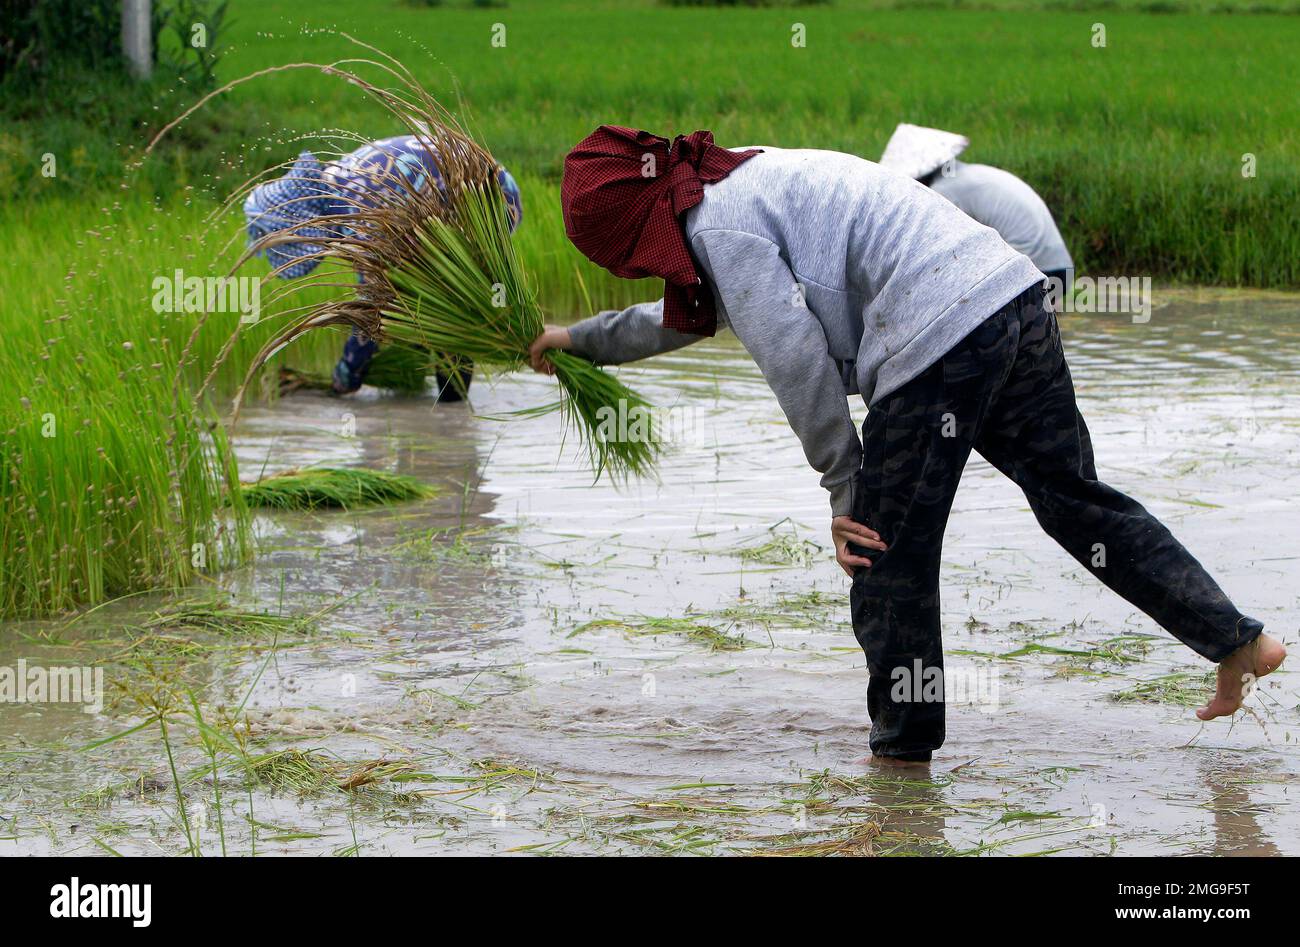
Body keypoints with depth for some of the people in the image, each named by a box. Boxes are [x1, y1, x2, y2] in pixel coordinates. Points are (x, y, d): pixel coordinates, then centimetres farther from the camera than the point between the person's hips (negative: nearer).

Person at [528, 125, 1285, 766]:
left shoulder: (719, 224, -5)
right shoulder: (745, 185, 26)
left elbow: (794, 358, -8)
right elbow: (688, 315, 44)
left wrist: (844, 486, 0)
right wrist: (584, 338, 55)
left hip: (939, 337, -10)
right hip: (1012, 294, 10)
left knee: (887, 554, 4)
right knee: (1075, 496, 15)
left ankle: (904, 747, 14)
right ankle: (1238, 640, 12)